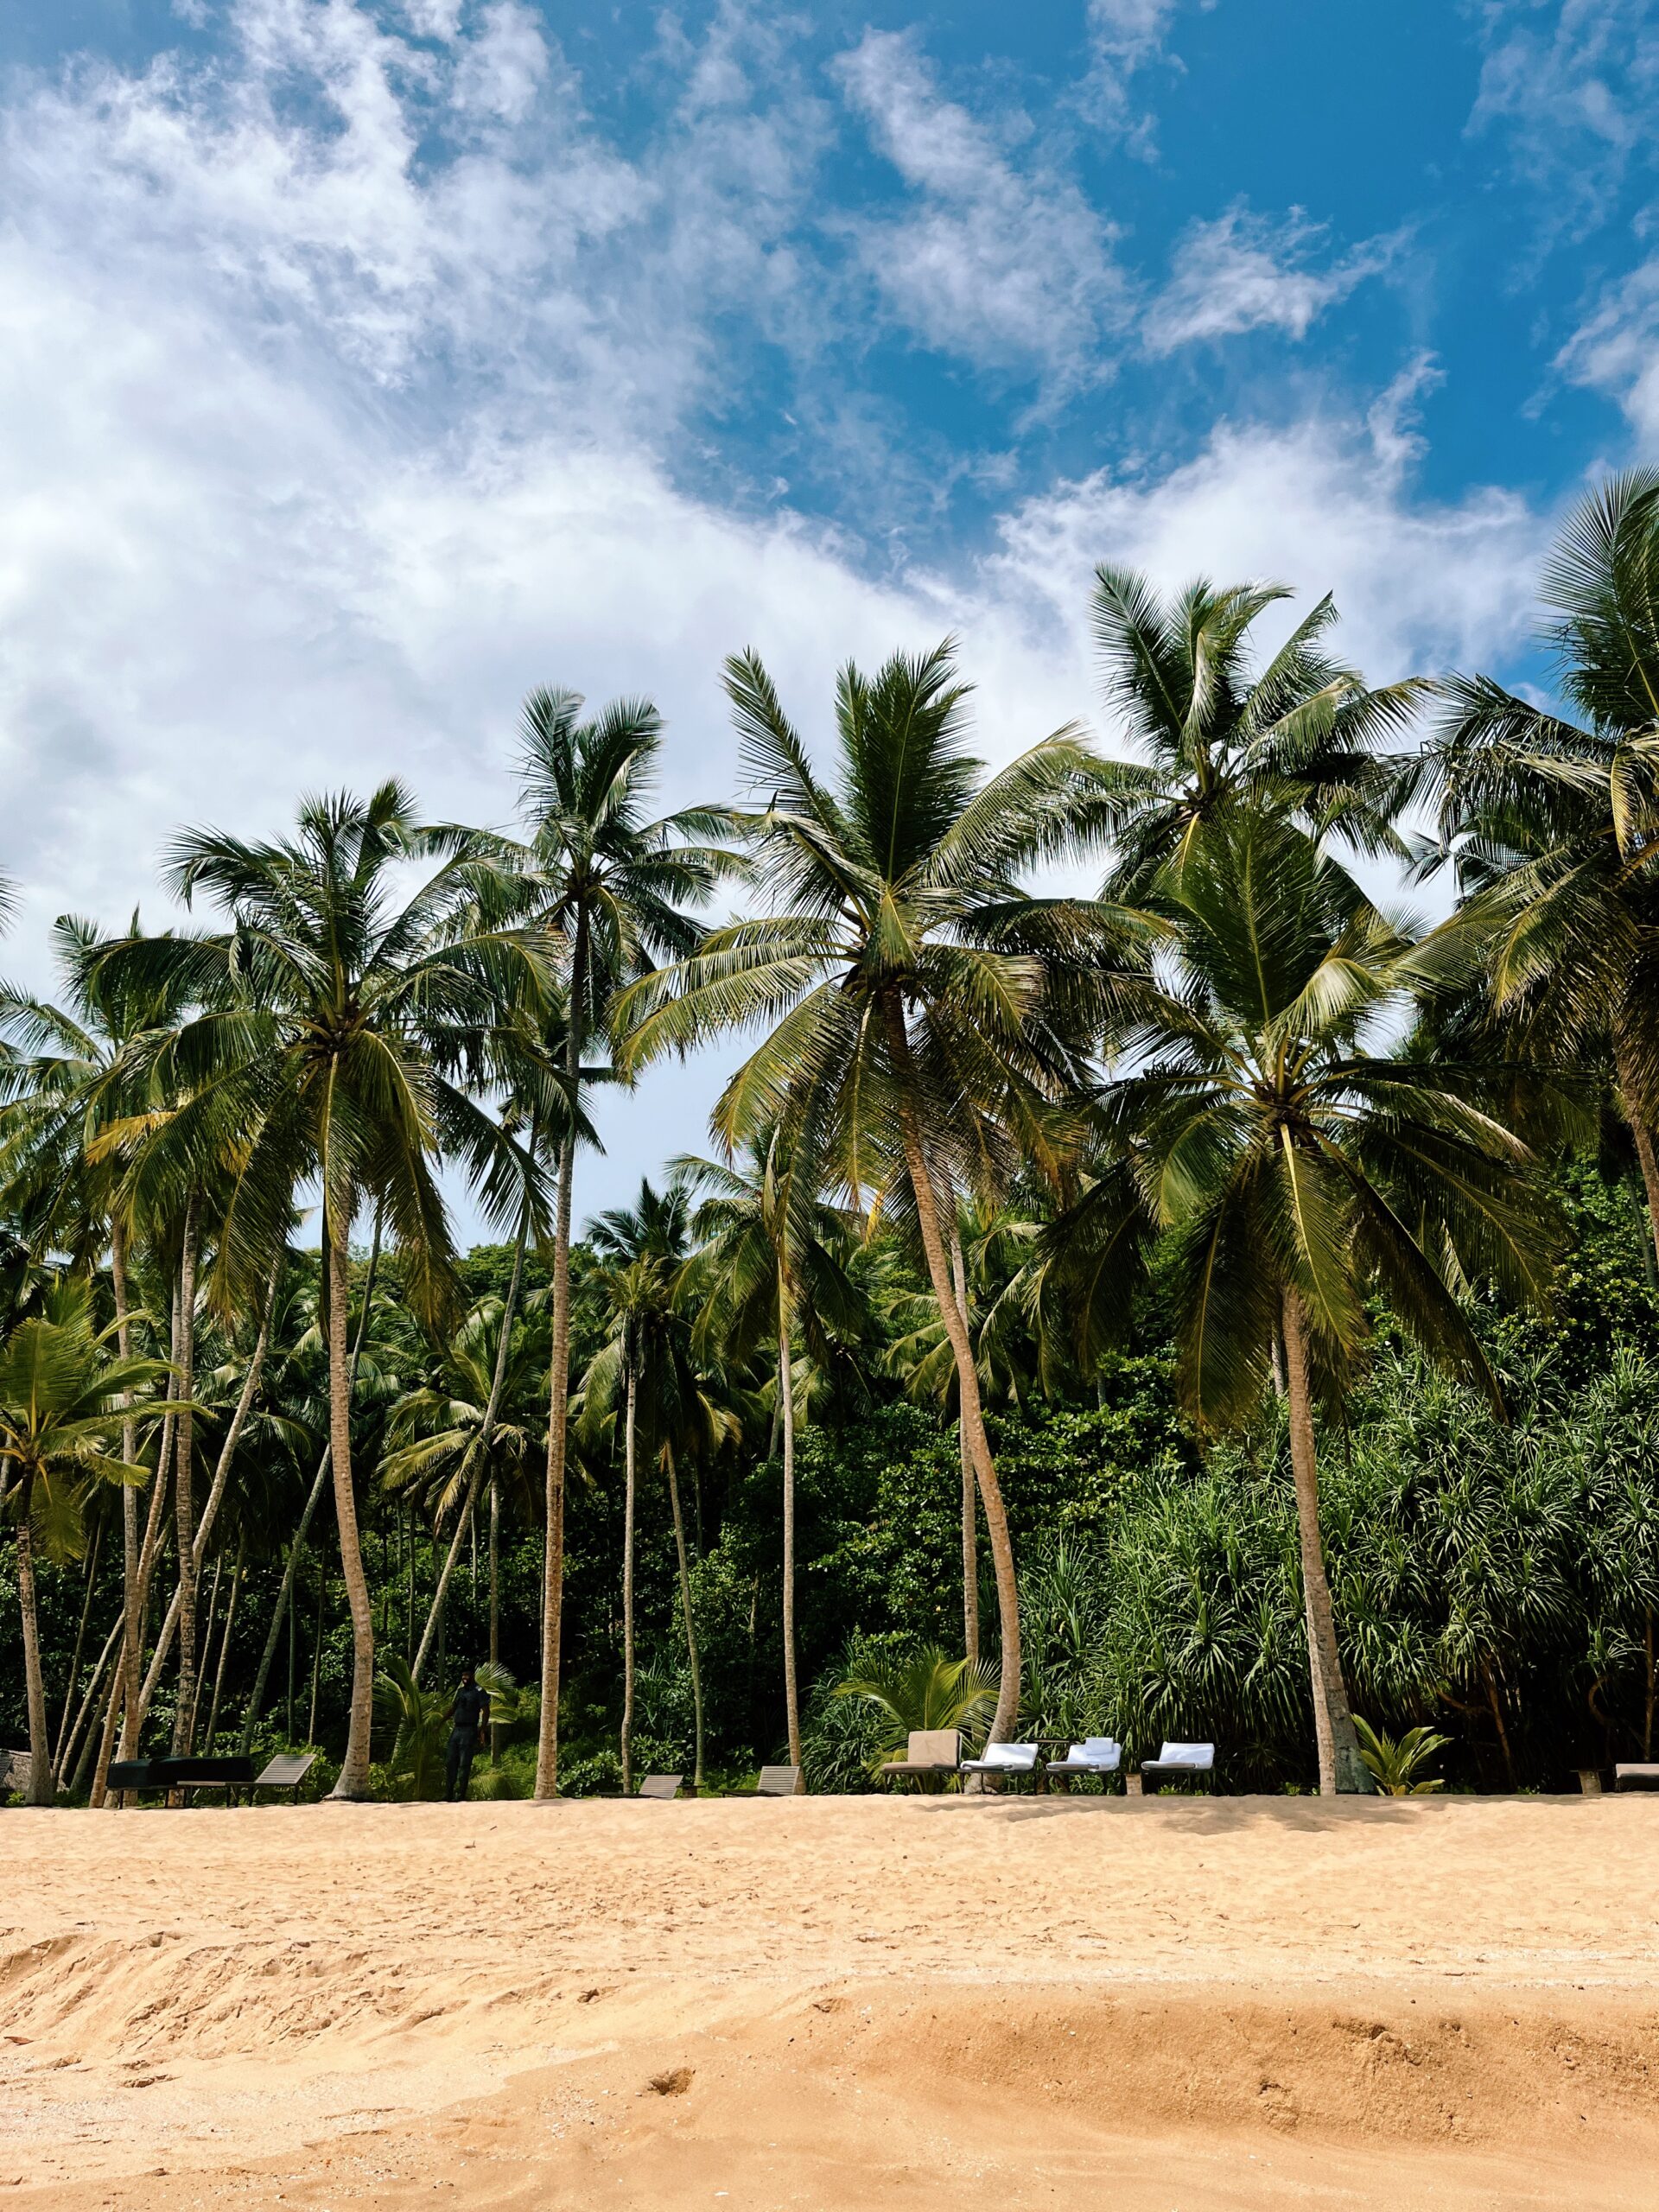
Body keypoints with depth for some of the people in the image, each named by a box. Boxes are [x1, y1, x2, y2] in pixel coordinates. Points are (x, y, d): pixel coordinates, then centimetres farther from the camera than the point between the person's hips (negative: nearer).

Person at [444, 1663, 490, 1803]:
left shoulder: (479, 1692, -5)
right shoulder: (460, 1691, 16)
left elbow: (486, 1711, -9)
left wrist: (482, 1730, -16)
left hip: (469, 1731, -7)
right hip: (456, 1730, 7)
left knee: (464, 1764, -6)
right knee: (450, 1762, 5)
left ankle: (460, 1795, -3)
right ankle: (448, 1795, 10)